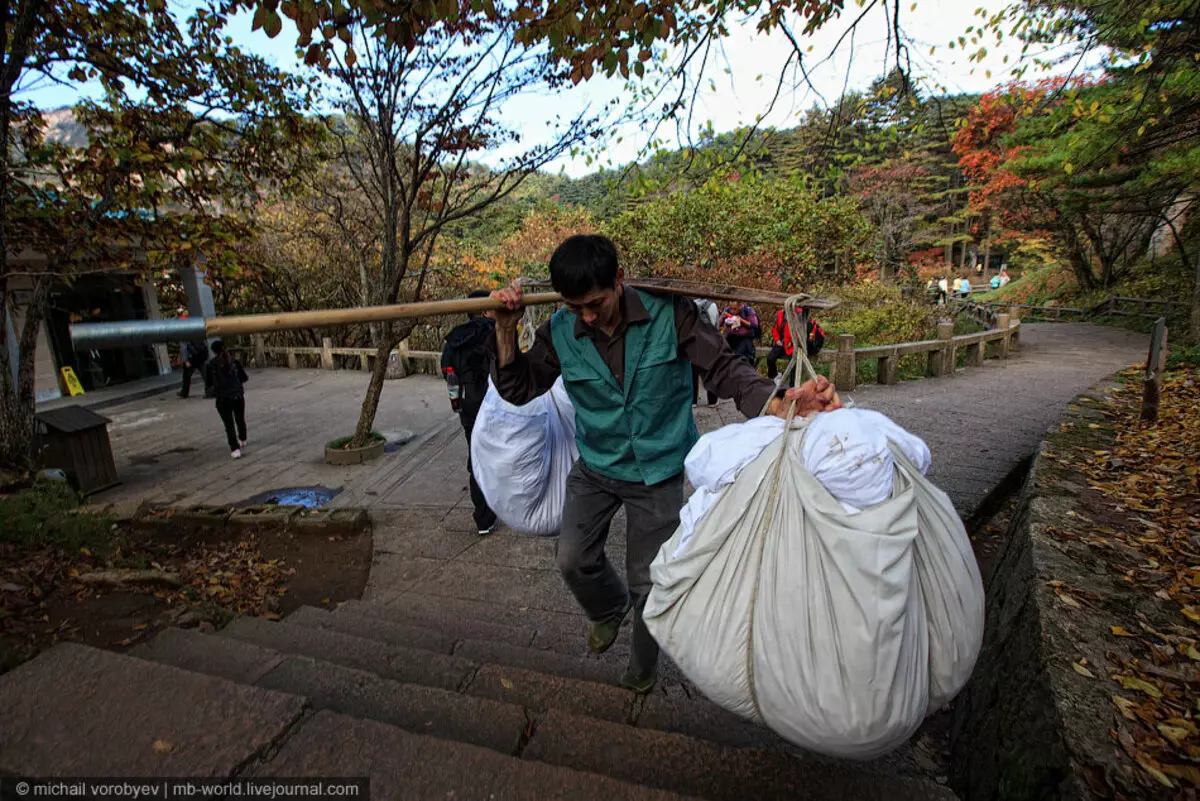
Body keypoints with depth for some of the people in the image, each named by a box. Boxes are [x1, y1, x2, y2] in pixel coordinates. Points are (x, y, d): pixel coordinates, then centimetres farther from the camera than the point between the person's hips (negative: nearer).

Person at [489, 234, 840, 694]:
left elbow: (724, 367, -22)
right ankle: (610, 607, 39)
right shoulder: (560, 332, -12)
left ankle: (643, 667, 39)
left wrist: (777, 404, -41)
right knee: (572, 560, 1)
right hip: (595, 467, 3)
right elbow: (517, 389, -4)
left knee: (647, 581, 8)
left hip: (657, 472, -2)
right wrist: (505, 329, -19)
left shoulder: (669, 315, -20)